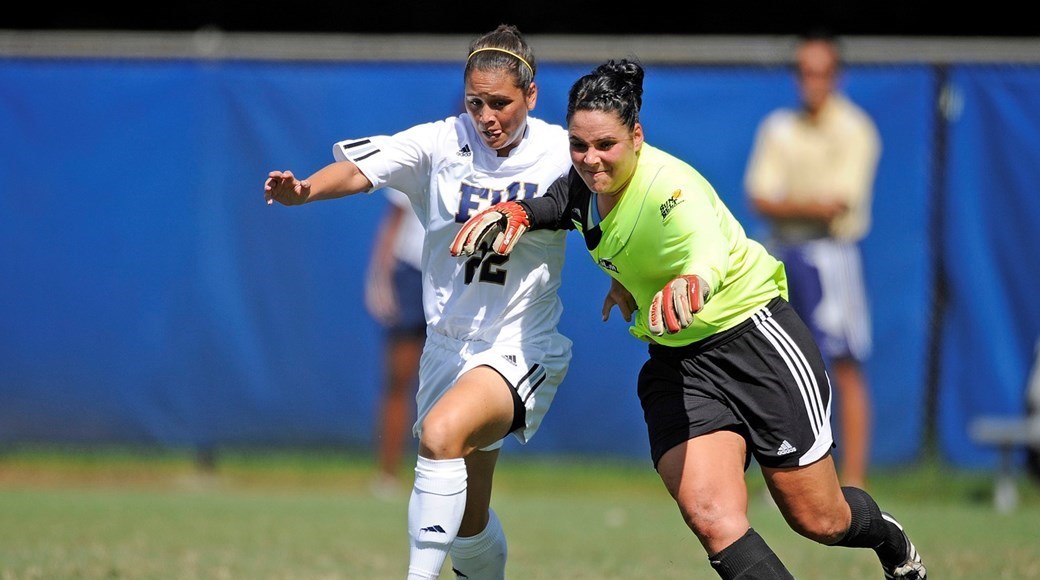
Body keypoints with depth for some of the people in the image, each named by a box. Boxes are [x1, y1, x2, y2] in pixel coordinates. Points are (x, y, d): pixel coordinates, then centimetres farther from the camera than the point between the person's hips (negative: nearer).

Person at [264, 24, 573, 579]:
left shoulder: (560, 153, -9)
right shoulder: (442, 143, -8)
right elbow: (361, 167, -22)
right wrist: (303, 190, -40)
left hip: (521, 351, -4)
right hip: (449, 346, 4)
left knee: (442, 430, -32)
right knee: (466, 518, 14)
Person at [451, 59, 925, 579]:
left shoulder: (669, 187, -28)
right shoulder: (586, 183, -6)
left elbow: (708, 250, -49)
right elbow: (559, 204, 21)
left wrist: (693, 282, -72)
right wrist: (514, 212, -1)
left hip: (756, 340, -6)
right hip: (675, 360, 6)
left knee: (821, 522, 7)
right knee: (713, 520, -20)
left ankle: (887, 538, 44)